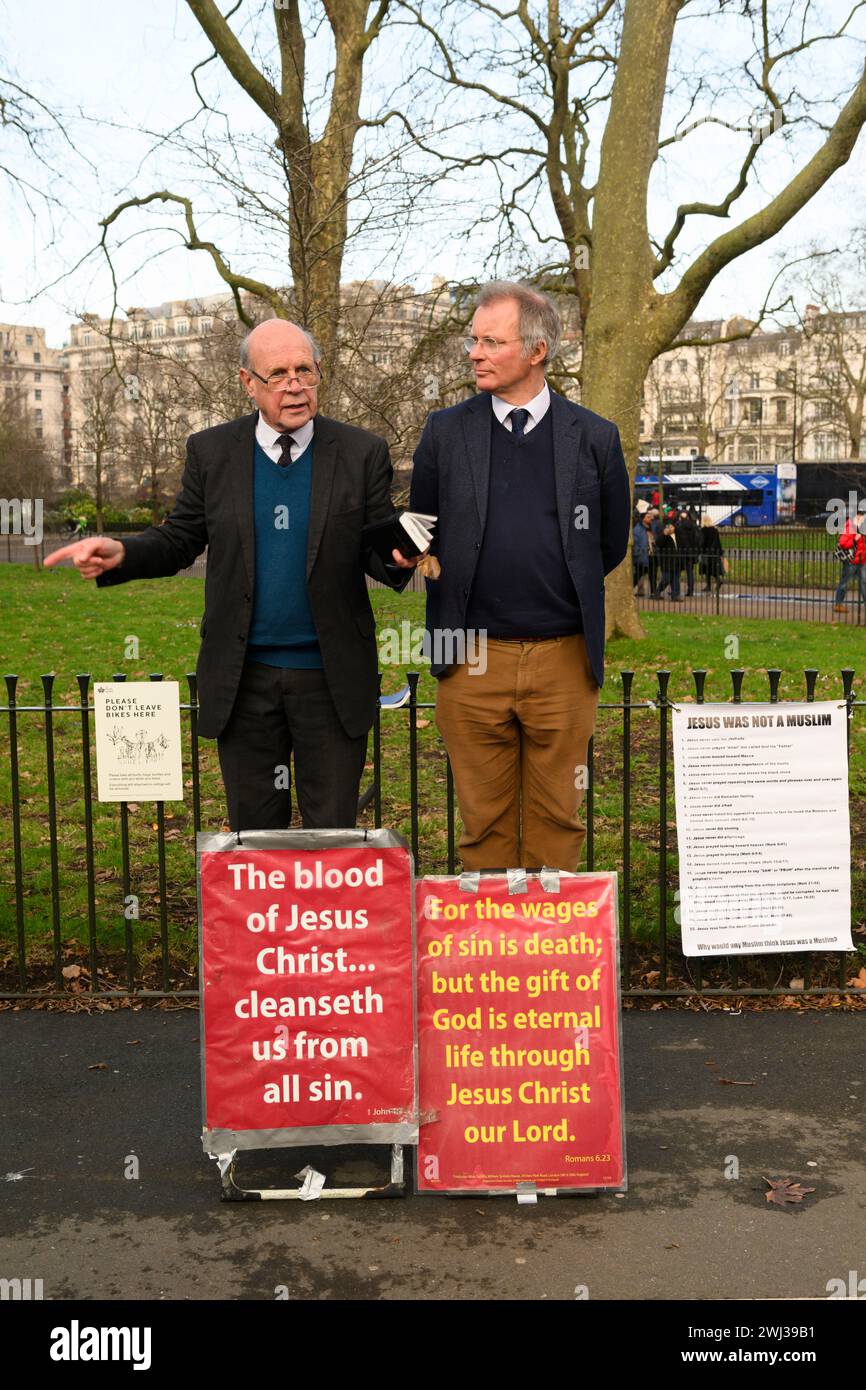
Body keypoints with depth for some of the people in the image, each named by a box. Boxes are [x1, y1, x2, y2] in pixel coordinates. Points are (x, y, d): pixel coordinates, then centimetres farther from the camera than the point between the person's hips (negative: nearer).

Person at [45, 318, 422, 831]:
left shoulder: (363, 453, -1)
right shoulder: (212, 452, 2)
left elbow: (376, 552, 0)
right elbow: (181, 540, 6)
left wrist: (401, 556, -24)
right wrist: (119, 553, -14)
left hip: (332, 679, -1)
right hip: (243, 677, 1)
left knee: (333, 835, 9)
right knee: (254, 833, 13)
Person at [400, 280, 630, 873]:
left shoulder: (594, 437, 3)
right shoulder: (445, 432, 4)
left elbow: (612, 543, 13)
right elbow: (421, 534, 14)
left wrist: (558, 590, 12)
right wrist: (462, 596, 9)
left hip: (564, 661, 0)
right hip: (473, 661, 0)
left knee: (557, 817, 9)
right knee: (484, 818, 8)